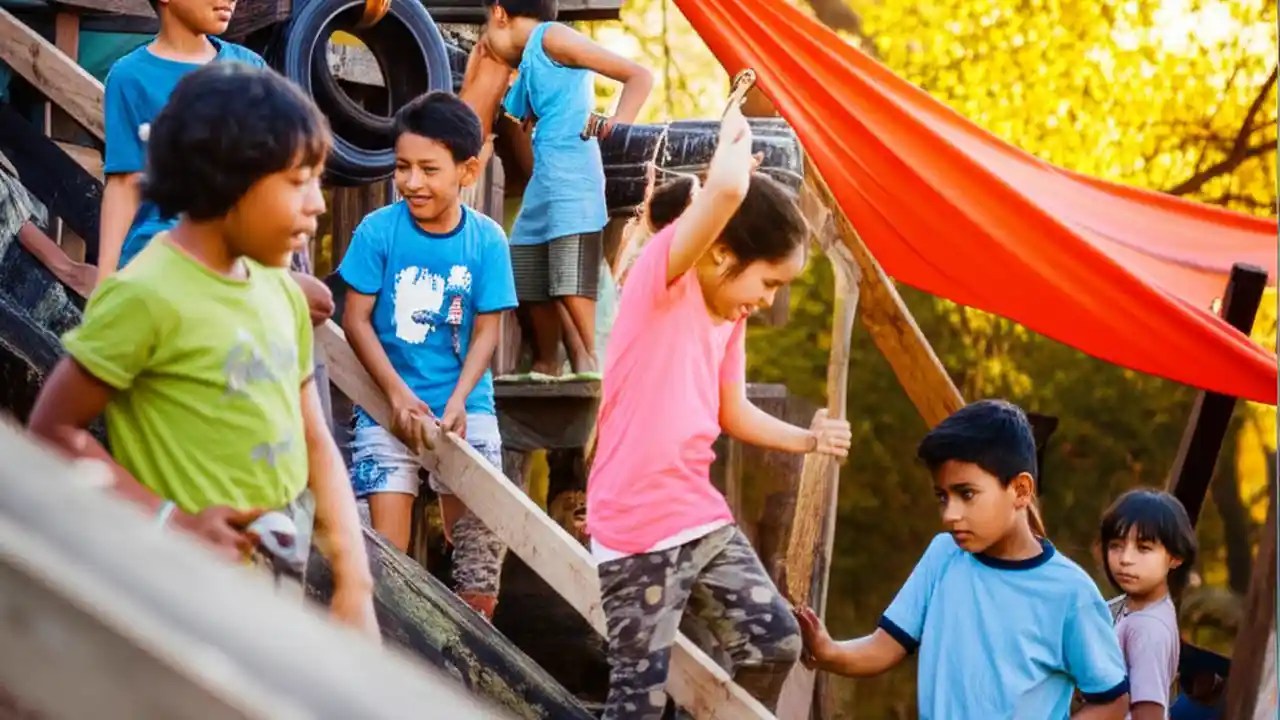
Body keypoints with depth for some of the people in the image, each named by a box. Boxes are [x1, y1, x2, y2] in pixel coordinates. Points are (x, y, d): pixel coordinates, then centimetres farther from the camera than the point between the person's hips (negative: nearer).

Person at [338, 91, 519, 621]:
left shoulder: (487, 240, -4)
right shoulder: (378, 231, -8)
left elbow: (486, 331, -2)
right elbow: (356, 319, -6)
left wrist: (458, 401, -15)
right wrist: (398, 393, -14)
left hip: (465, 408, 1)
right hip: (389, 403, -1)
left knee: (483, 540, 1)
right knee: (386, 554, -5)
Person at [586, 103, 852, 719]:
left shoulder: (730, 315, 12)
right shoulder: (663, 276, -14)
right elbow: (728, 188, -32)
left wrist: (806, 440, 12)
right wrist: (736, 137, -12)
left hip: (703, 518, 9)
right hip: (637, 529, -8)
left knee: (774, 642, 12)